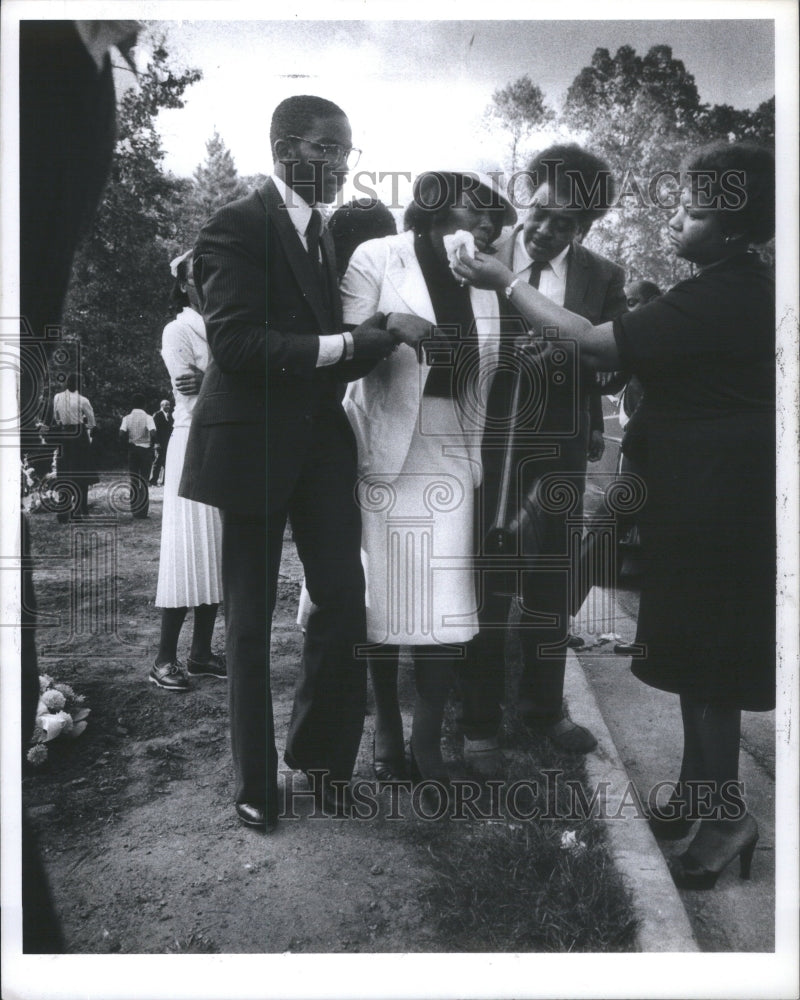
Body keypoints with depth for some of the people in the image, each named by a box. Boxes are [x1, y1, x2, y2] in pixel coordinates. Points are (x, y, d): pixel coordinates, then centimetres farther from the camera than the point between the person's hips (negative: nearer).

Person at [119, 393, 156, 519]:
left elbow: (121, 434, -12)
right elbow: (153, 433, -21)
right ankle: (143, 511, 1)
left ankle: (134, 510, 11)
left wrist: (128, 445, 2)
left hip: (132, 450, 2)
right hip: (145, 450, -2)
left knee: (133, 481, 10)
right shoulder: (147, 417, -8)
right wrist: (152, 445, -4)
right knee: (144, 481, 3)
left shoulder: (127, 417, -1)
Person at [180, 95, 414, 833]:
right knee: (250, 619, 6)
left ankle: (320, 752, 21)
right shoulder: (237, 227, -9)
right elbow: (234, 343, -20)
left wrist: (372, 341, -6)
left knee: (344, 599, 0)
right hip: (255, 441, -5)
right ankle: (256, 782, 22)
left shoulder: (333, 233, 13)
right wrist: (343, 344, -23)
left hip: (322, 439, 6)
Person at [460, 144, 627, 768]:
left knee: (552, 583, 13)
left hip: (560, 450, 3)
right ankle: (480, 722, 17)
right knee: (489, 584, 3)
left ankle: (543, 705, 32)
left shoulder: (602, 278, 3)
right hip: (489, 443, -3)